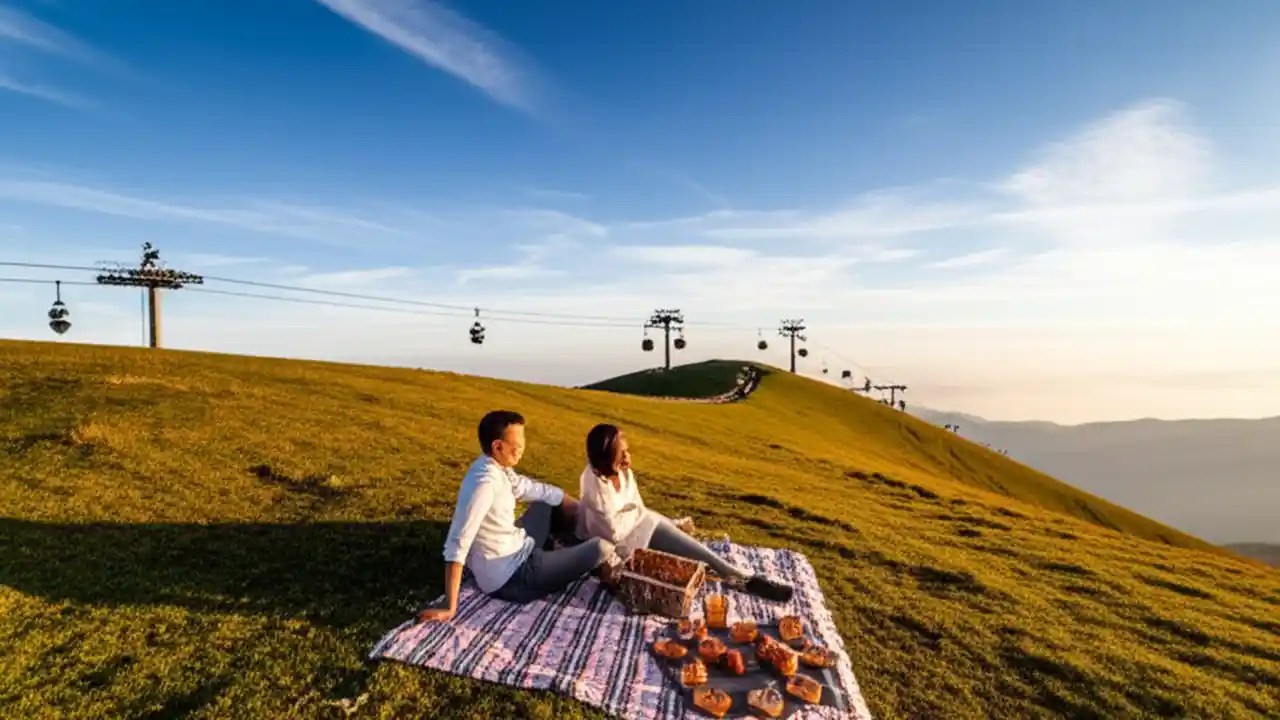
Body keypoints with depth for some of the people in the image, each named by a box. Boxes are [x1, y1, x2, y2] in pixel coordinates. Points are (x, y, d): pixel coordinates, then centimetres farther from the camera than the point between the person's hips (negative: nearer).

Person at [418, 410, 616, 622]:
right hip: (510, 578, -9)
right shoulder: (484, 483, -29)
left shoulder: (498, 469, -1)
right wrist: (450, 608, -32)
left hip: (514, 552, 10)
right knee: (601, 548, -9)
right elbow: (458, 545, -32)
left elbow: (536, 490, 12)